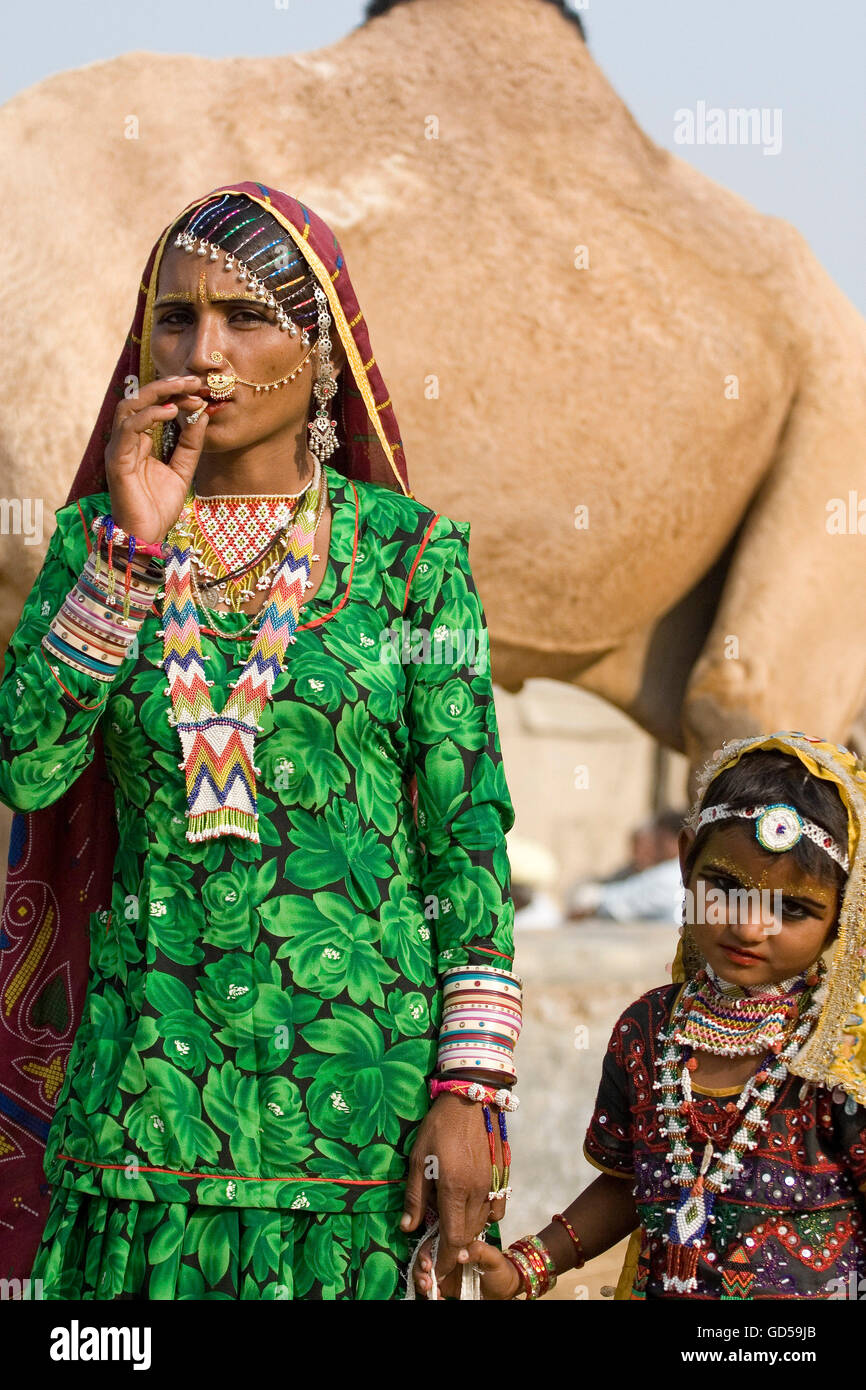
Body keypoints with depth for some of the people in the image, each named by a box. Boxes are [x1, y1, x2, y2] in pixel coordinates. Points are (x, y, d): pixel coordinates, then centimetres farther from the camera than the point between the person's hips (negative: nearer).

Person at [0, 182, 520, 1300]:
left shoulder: (409, 551, 0)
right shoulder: (95, 535, 6)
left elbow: (470, 834, -1)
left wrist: (467, 1091, -7)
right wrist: (133, 544, -14)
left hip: (350, 1071, -1)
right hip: (147, 1068, 2)